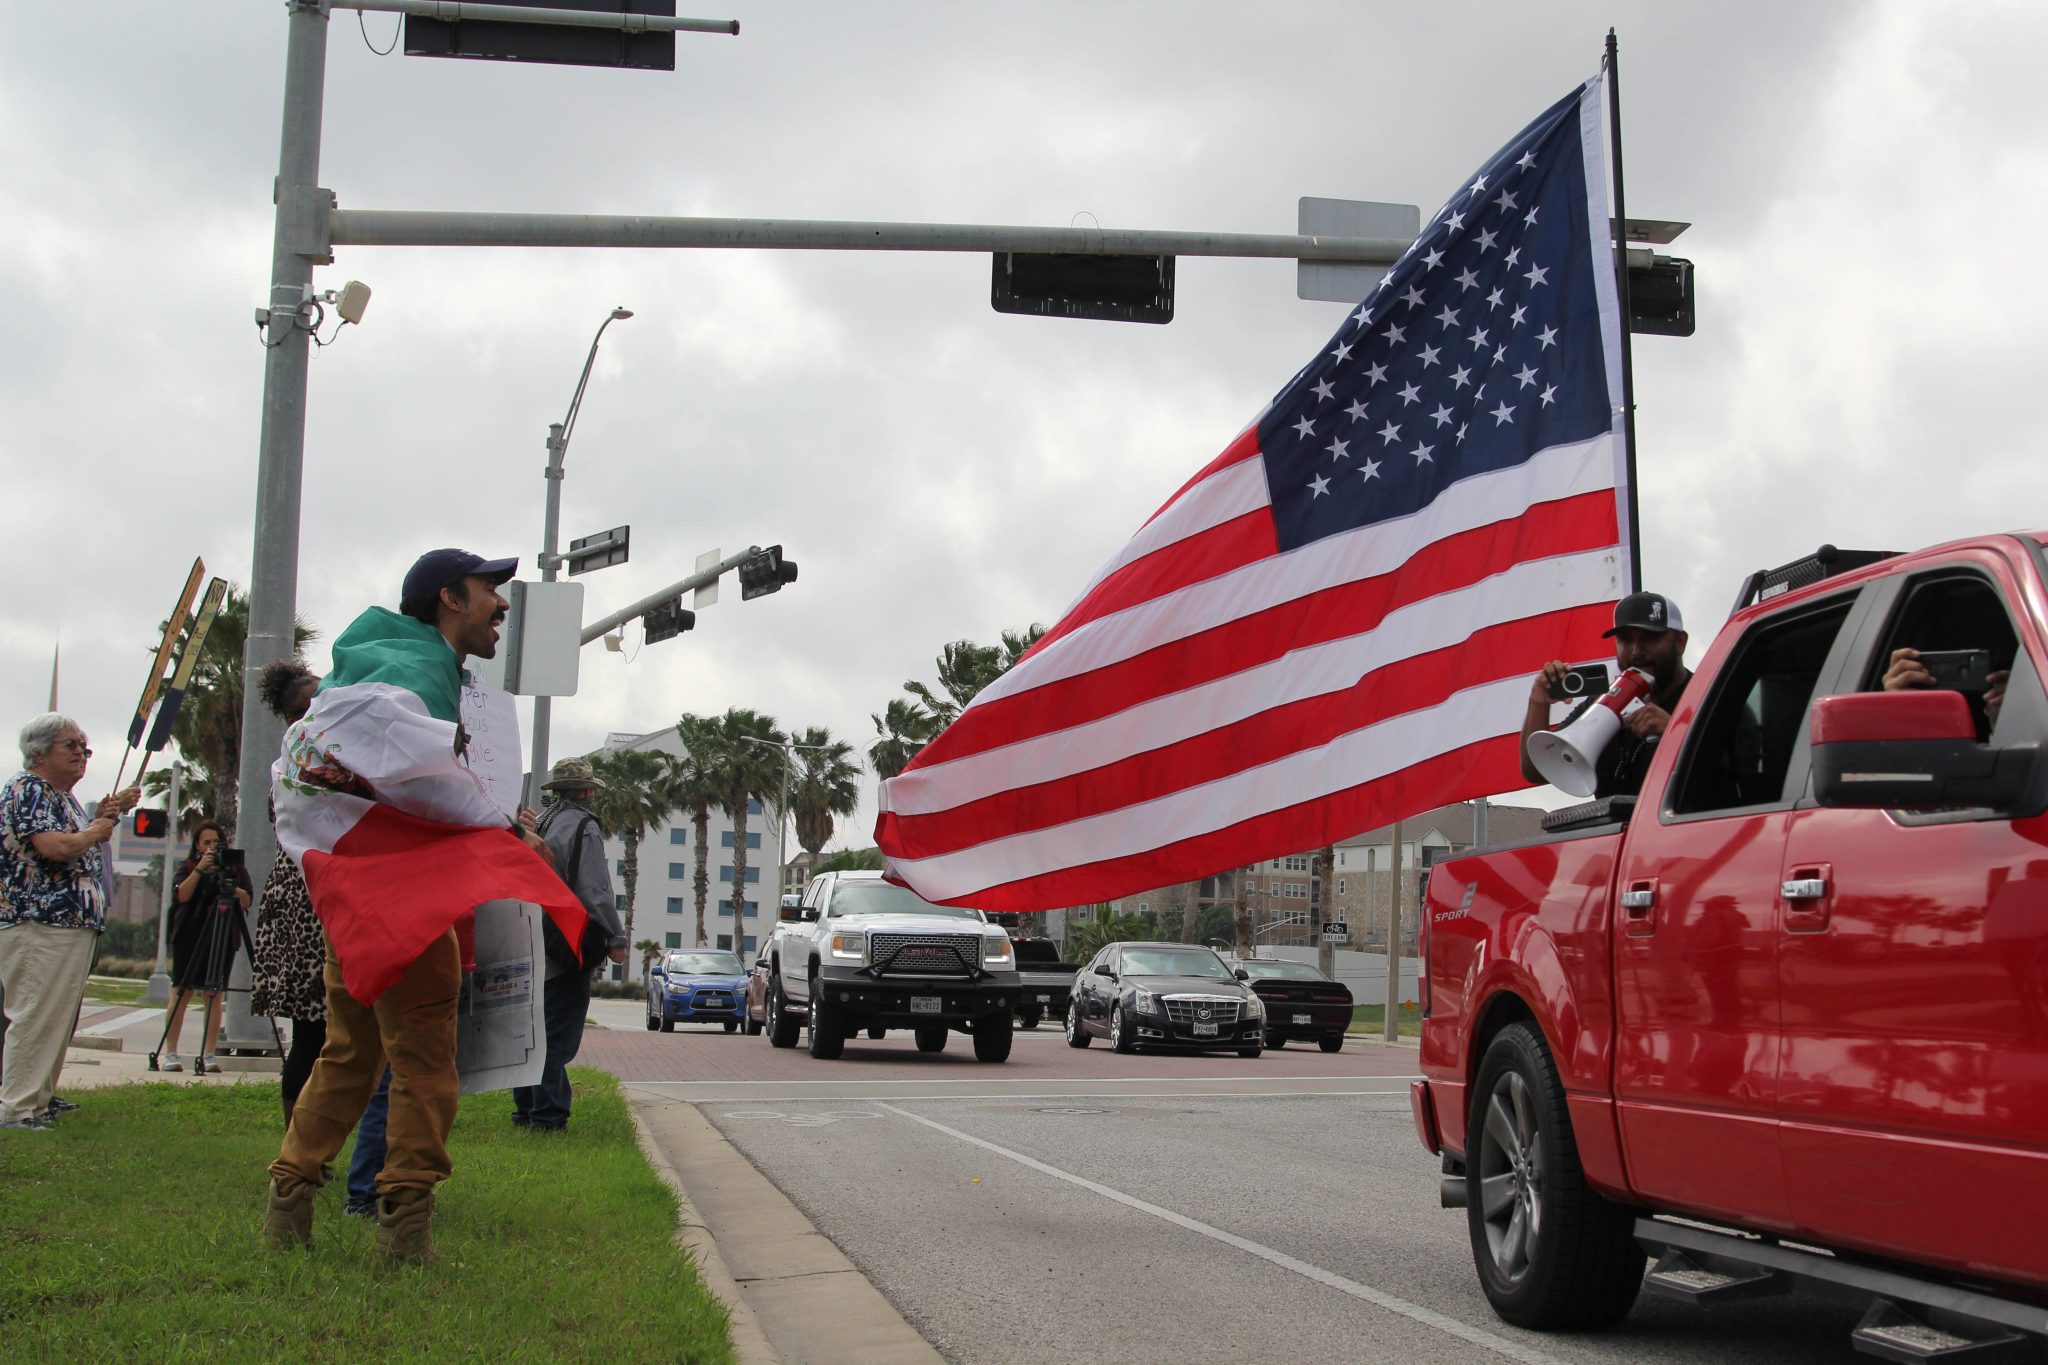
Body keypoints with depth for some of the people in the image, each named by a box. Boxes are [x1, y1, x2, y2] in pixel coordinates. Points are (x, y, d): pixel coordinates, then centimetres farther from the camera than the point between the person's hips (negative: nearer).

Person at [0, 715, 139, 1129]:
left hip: (75, 925, 10)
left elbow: (81, 854, 25)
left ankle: (39, 1099, 21)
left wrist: (108, 813, 12)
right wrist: (98, 829, -7)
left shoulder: (64, 796, 20)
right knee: (35, 1018, -9)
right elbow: (54, 847, -24)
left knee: (58, 1018, 13)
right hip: (38, 926, -10)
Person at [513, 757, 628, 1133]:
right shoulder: (584, 828, -11)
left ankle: (527, 1108, 20)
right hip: (569, 944, -8)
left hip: (537, 943, 8)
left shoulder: (541, 824, 14)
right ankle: (547, 1114, -6)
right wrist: (616, 938, -14)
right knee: (560, 1032, -5)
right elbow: (595, 890, -18)